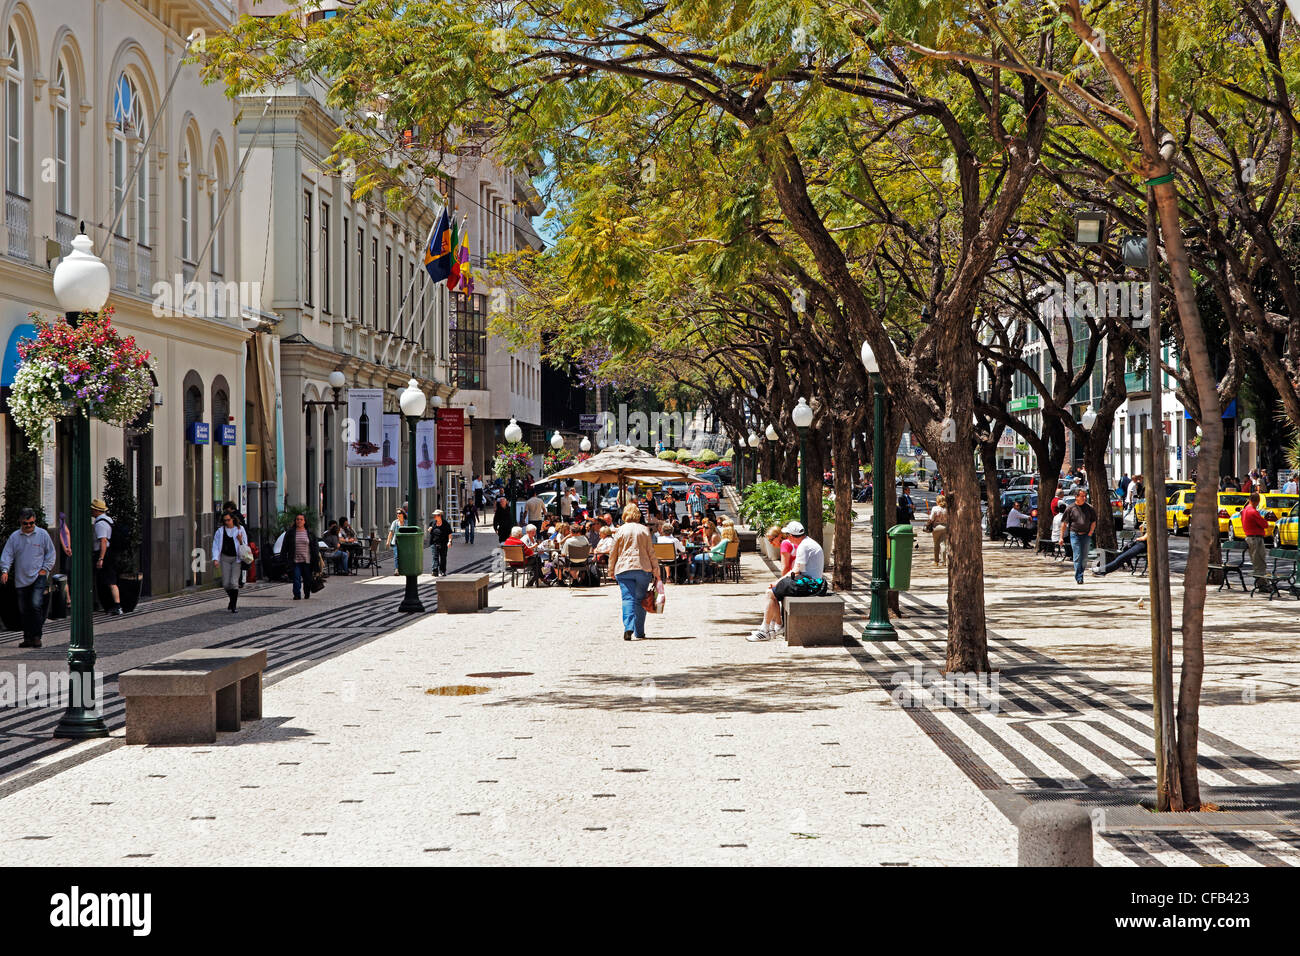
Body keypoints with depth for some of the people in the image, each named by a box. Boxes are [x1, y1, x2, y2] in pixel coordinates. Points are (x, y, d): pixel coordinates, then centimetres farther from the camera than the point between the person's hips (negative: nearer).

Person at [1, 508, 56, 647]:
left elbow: (50, 553, 7)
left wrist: (45, 569, -3)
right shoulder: (14, 537, 7)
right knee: (24, 610, 6)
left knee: (36, 605, -18)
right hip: (21, 579, 3)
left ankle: (37, 636, -14)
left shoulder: (42, 534, 2)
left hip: (38, 577, -3)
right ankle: (27, 638, 14)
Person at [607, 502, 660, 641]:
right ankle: (639, 633, 11)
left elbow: (613, 552, 5)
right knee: (640, 600, 8)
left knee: (628, 598, -4)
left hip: (623, 569, -1)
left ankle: (628, 628, -24)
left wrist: (611, 571, 15)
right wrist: (655, 570, 10)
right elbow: (651, 552, 5)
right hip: (643, 568, 1)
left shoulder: (620, 531, 2)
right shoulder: (644, 530, 4)